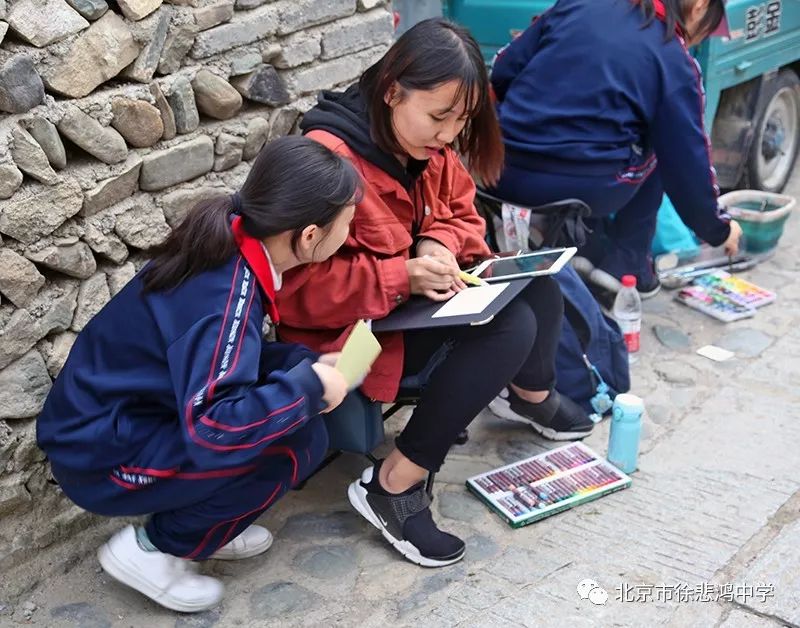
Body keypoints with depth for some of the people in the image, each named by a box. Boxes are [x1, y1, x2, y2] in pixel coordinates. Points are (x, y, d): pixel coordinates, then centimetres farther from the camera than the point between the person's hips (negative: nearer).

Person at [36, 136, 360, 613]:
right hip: (103, 454, -8)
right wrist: (308, 387, -22)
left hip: (122, 419, 9)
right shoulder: (225, 298, -28)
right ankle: (154, 549, -2)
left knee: (292, 367, 2)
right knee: (301, 442, -18)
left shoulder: (229, 251, -2)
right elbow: (214, 430, -36)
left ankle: (198, 520, 12)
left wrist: (306, 365, -1)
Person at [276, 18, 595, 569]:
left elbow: (460, 212, 10)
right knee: (510, 327, -25)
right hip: (348, 329, -8)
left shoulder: (429, 145, -2)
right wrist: (402, 277, -32)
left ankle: (533, 397, 29)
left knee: (538, 284, -2)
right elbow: (298, 286, -26)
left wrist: (438, 246, -13)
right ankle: (393, 487, -19)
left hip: (418, 297, 9)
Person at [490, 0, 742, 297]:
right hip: (583, 188, -4)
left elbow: (501, 73, 13)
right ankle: (628, 262, 20)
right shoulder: (675, 62, 4)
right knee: (660, 141, 24)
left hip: (505, 172, 4)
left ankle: (593, 248, 22)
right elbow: (687, 162, 7)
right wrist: (718, 229, 22)